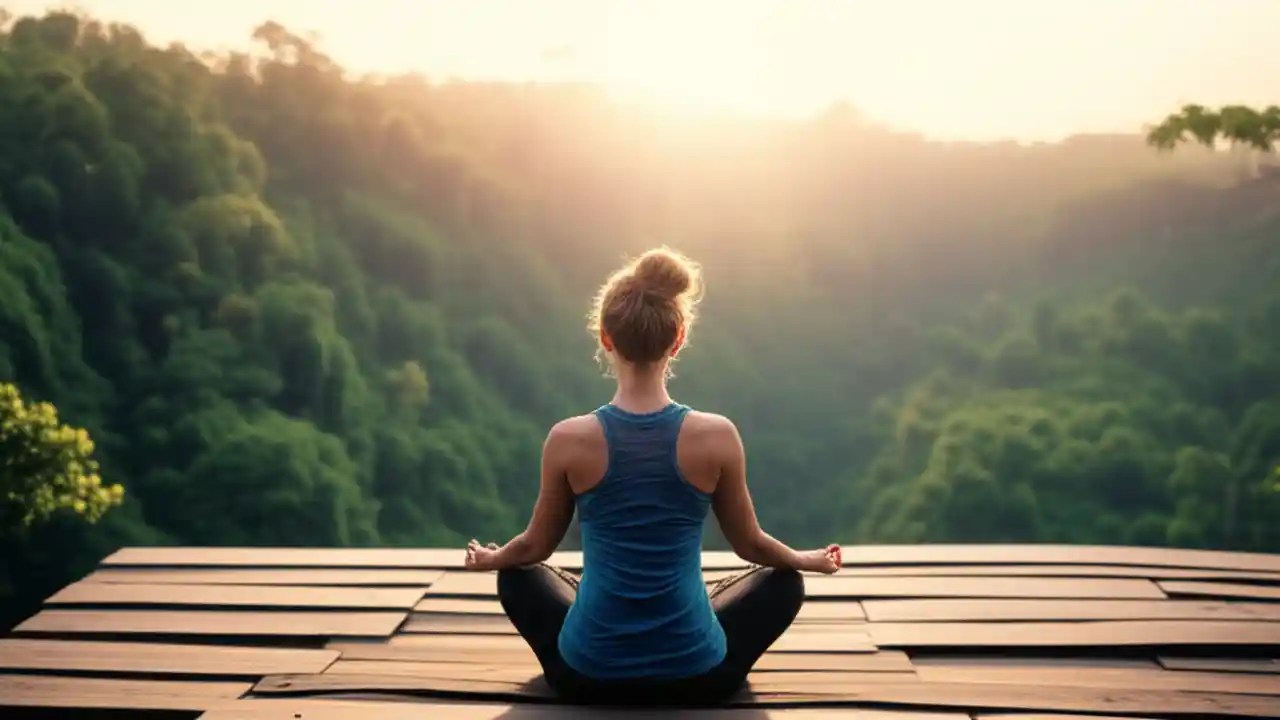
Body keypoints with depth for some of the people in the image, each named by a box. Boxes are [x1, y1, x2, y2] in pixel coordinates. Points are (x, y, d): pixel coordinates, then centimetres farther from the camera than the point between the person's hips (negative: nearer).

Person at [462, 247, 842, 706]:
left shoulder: (569, 440, -13)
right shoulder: (717, 436, -13)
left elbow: (535, 547, 4)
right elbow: (749, 544, 3)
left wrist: (490, 559, 27)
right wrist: (808, 560, 25)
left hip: (588, 676, 1)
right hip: (695, 677, 0)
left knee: (519, 577, 31)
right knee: (784, 583, 28)